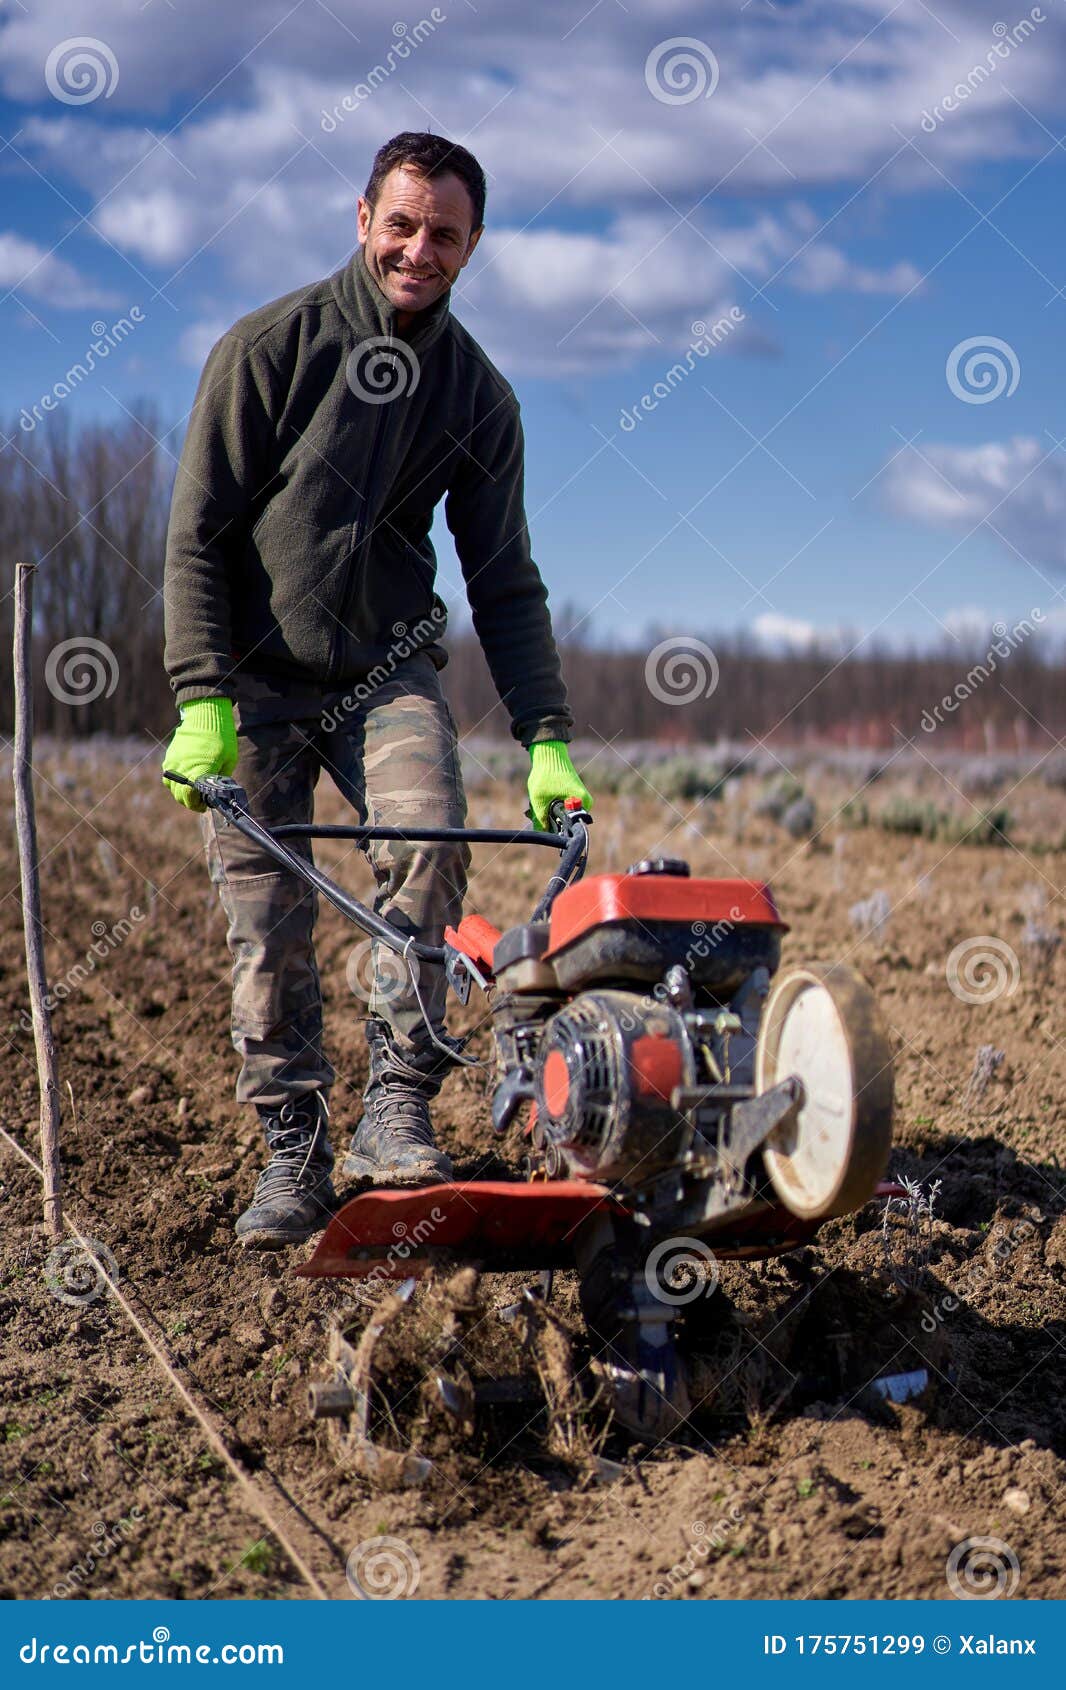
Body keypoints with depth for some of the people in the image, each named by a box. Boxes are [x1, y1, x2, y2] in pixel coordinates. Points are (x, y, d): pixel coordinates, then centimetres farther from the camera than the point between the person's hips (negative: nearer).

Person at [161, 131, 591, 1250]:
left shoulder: (477, 396, 4)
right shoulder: (272, 346, -6)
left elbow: (504, 580, 6)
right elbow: (196, 535, -7)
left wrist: (547, 738, -5)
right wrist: (203, 701, -17)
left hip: (386, 664, 2)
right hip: (257, 673, -2)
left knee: (430, 843, -24)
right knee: (267, 927, -5)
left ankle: (396, 1109, -16)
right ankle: (294, 1155, 8)